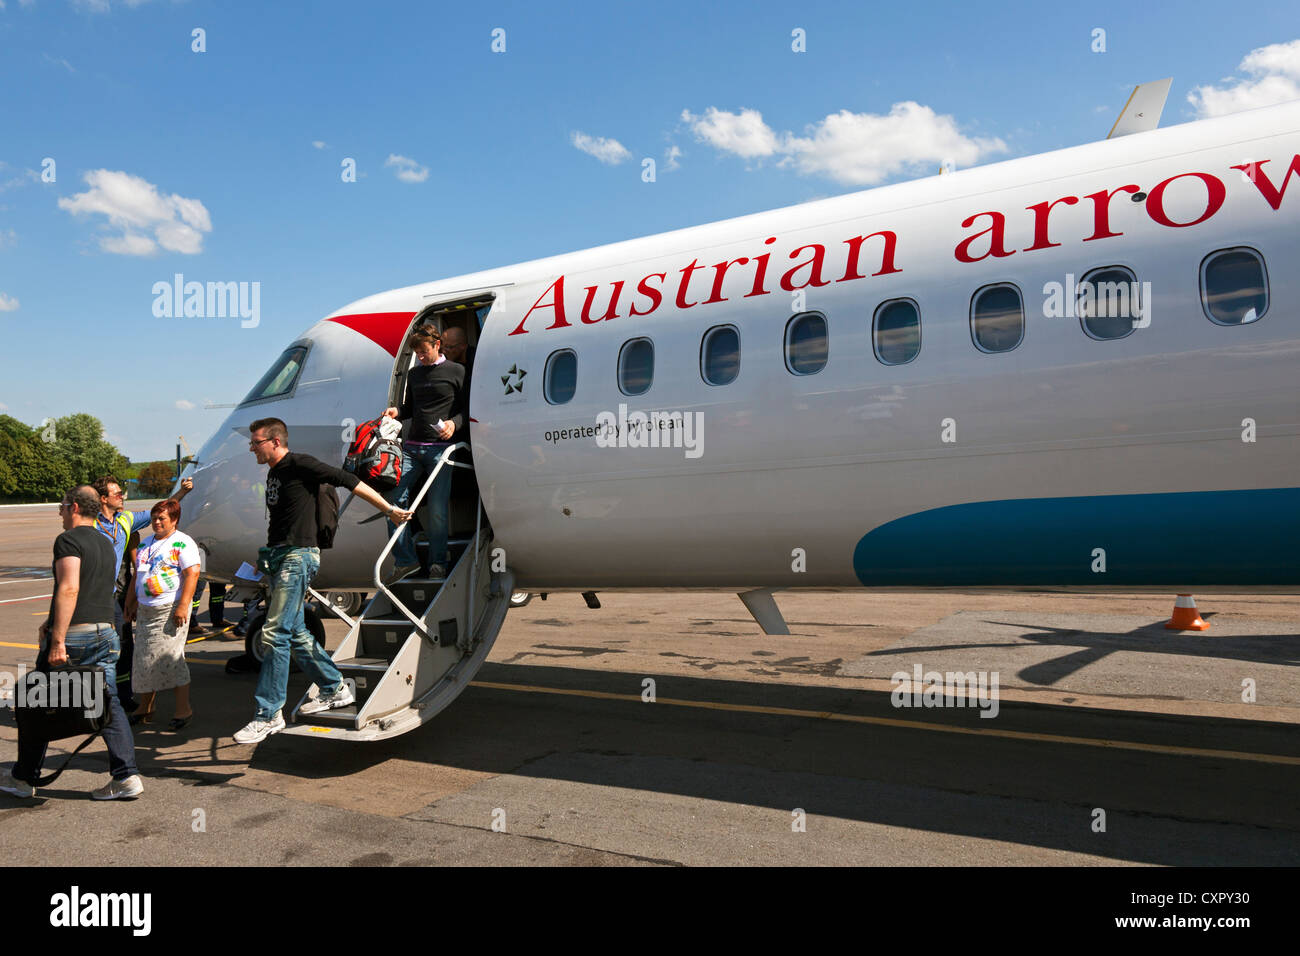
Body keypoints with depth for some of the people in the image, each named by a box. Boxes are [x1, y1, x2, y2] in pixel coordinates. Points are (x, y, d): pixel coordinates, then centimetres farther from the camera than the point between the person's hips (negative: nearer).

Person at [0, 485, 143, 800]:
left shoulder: (68, 540, -9)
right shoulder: (105, 544, 16)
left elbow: (69, 589, -20)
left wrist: (58, 640, -22)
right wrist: (53, 623, 27)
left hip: (72, 634, -7)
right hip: (105, 632, 7)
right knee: (109, 704, 4)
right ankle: (126, 776, -1)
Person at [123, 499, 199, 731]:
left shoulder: (182, 543, -7)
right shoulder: (145, 544, 18)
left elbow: (192, 573, -15)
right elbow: (137, 576, 25)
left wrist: (182, 606, -22)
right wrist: (131, 604, 22)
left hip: (170, 609, -7)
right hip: (145, 610, 8)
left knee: (169, 658, -8)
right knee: (144, 659, 11)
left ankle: (183, 708, 1)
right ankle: (145, 708, 23)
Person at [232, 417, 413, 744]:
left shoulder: (299, 464, -10)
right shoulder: (273, 473, 18)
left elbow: (349, 481, -11)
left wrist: (389, 509, -11)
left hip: (298, 557, -10)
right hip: (279, 558, 10)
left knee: (275, 634, -11)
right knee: (295, 633, 12)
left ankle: (269, 715, -5)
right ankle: (335, 689, 25)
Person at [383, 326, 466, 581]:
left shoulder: (456, 372, 4)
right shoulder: (414, 374, 20)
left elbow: (466, 409, 1)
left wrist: (454, 423, -17)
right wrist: (397, 411, 6)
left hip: (440, 447, -5)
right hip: (412, 447, 6)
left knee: (437, 509, -6)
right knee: (393, 498, -4)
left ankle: (438, 563, 9)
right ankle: (406, 560, 5)